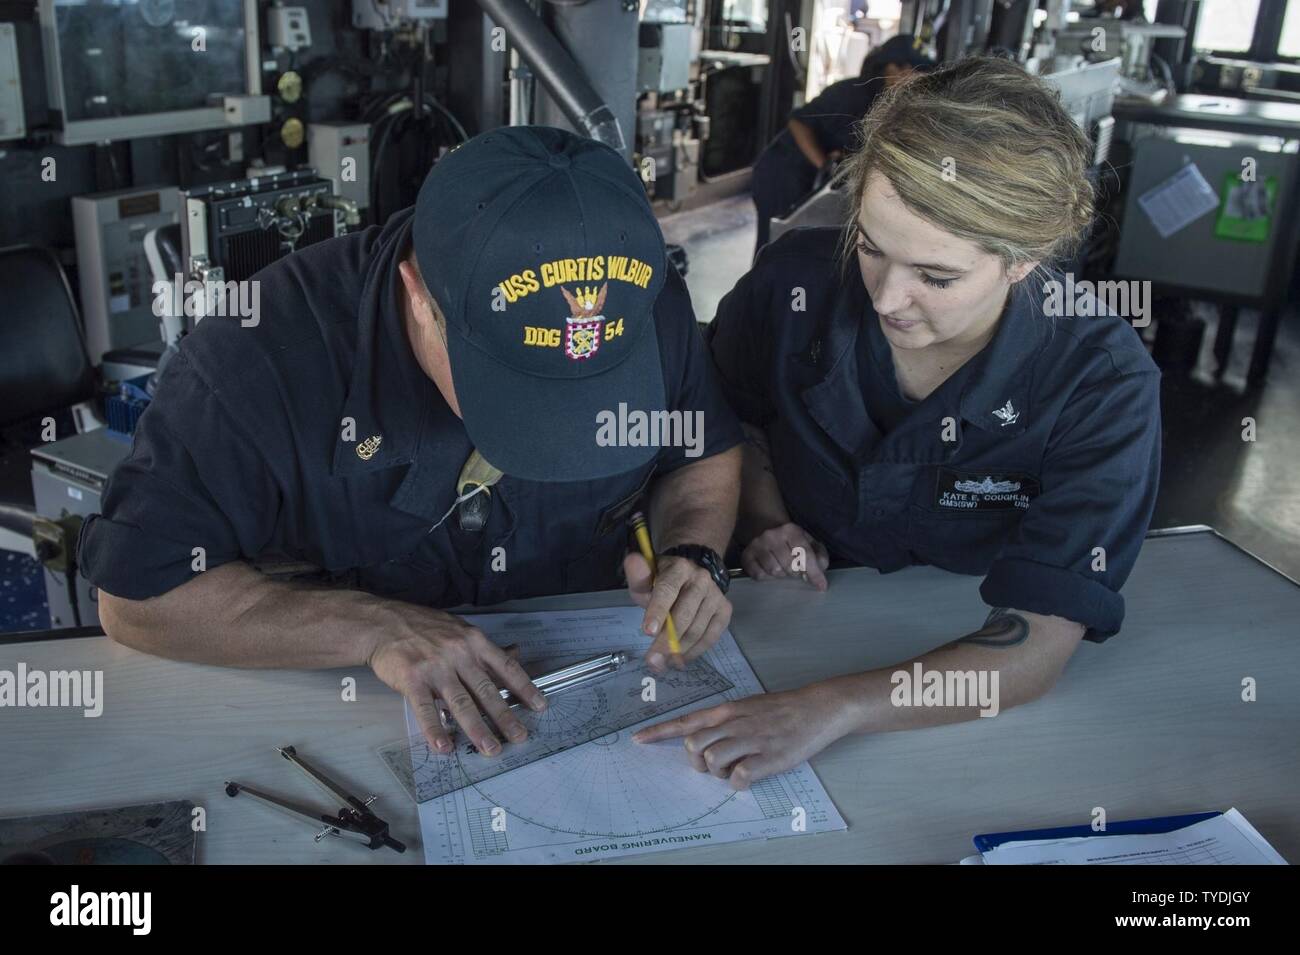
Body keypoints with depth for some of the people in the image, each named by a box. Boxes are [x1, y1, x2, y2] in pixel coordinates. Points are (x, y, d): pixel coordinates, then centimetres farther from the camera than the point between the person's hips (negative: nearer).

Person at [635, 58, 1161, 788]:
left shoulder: (1103, 385, -23)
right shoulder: (795, 281, -16)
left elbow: (1036, 651, -27)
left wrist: (834, 709, -40)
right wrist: (763, 521, -10)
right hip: (782, 634, 2)